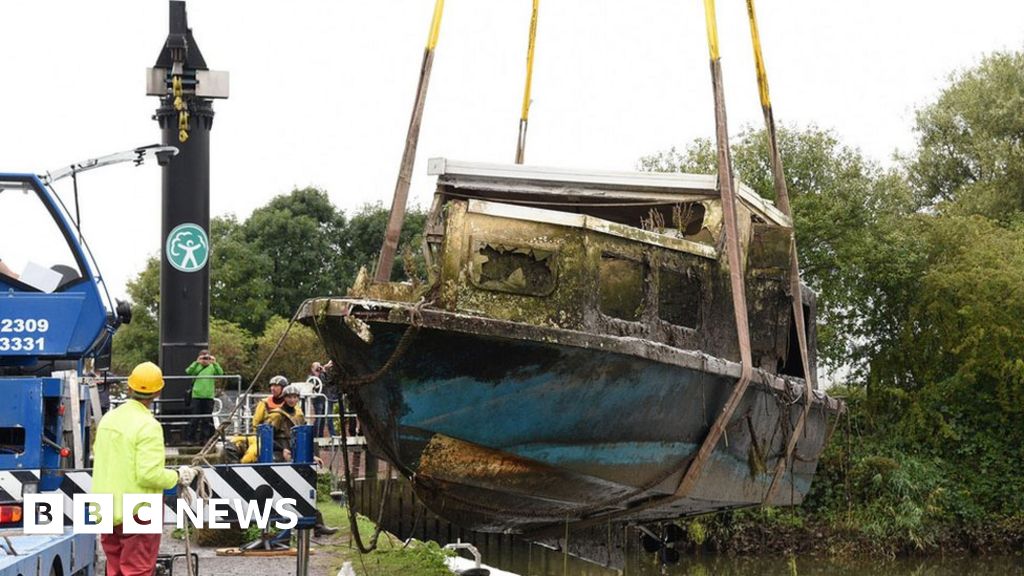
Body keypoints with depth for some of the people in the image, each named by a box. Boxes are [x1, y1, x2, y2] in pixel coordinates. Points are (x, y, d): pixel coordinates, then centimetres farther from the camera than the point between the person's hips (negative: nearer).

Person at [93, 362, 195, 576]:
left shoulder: (108, 419, 5)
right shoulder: (148, 426, -19)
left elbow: (97, 456, 14)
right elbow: (150, 475, -24)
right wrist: (177, 477, -8)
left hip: (108, 511, 7)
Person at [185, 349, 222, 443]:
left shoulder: (212, 367, 8)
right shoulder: (196, 367, 6)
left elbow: (220, 373, -11)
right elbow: (188, 371, -14)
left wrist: (215, 363, -26)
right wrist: (197, 362, -26)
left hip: (209, 396, 1)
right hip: (197, 396, -1)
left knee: (207, 420, 6)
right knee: (195, 418, -2)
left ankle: (205, 438, 14)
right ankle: (191, 438, 4)